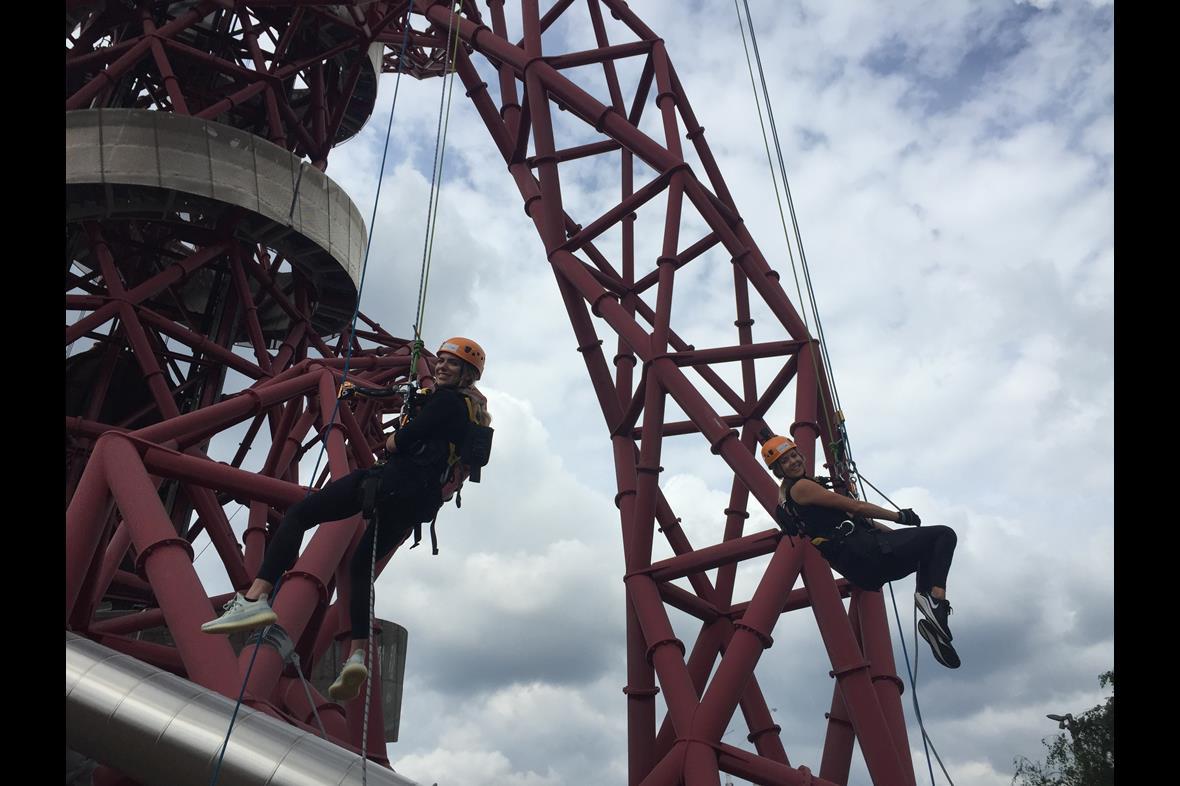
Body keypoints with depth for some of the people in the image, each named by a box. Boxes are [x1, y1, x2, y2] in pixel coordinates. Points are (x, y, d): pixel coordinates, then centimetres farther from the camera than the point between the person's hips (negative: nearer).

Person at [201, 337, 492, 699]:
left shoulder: (446, 400, -2)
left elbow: (402, 440, -11)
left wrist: (390, 441, 11)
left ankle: (256, 598, -20)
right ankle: (358, 654, 6)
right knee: (361, 566, 20)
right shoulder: (473, 409, 26)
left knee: (299, 514, -5)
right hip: (420, 503, 9)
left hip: (394, 480, -9)